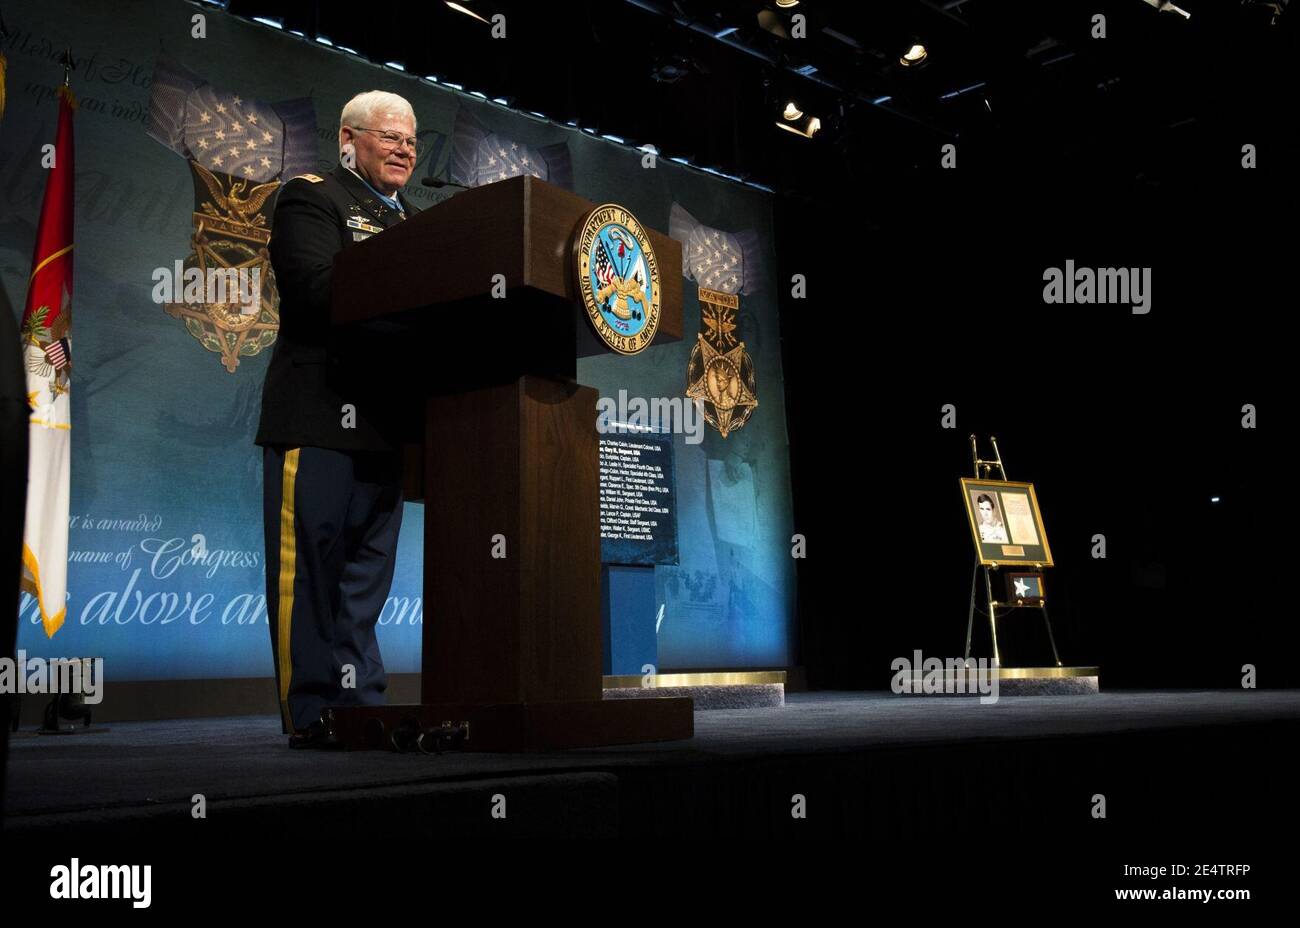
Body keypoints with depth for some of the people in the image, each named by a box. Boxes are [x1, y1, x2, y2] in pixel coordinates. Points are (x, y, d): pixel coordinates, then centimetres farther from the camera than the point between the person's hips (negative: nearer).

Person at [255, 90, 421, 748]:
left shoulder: (412, 222, 26)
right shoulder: (311, 198, 4)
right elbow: (319, 290, -14)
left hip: (384, 419, 7)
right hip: (319, 413, -7)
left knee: (367, 571, 8)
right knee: (309, 567, -4)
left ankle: (359, 704, 12)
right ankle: (311, 714, 1)